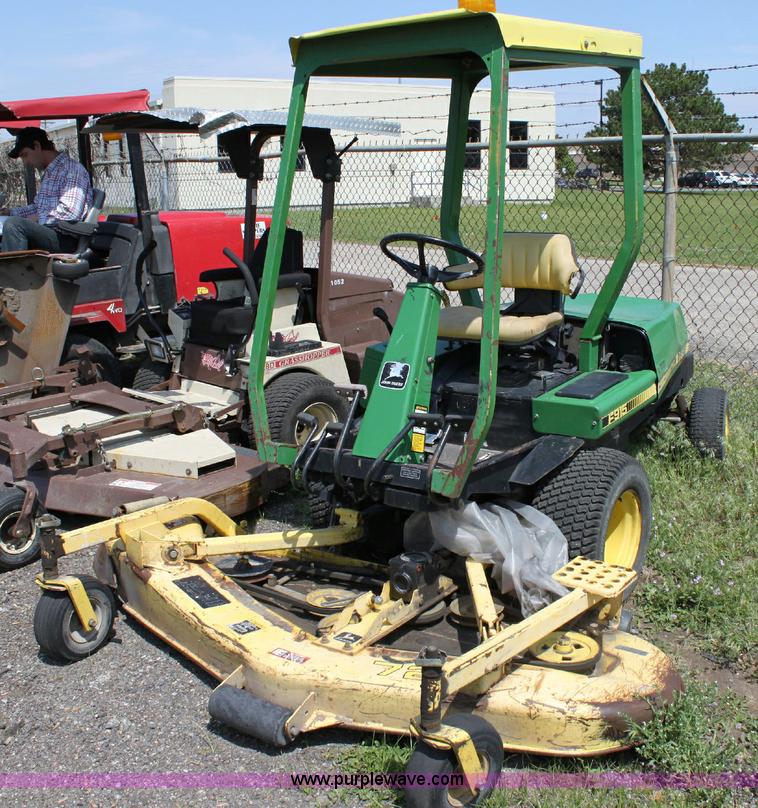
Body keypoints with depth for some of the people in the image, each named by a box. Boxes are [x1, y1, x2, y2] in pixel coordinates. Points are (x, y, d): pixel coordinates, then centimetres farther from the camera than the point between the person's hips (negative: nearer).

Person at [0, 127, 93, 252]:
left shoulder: (72, 169, -7)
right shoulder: (49, 173, 25)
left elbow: (70, 212, -18)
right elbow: (38, 206, 36)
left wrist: (39, 218, -10)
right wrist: (10, 212, 24)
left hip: (65, 239, -10)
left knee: (13, 224, -26)